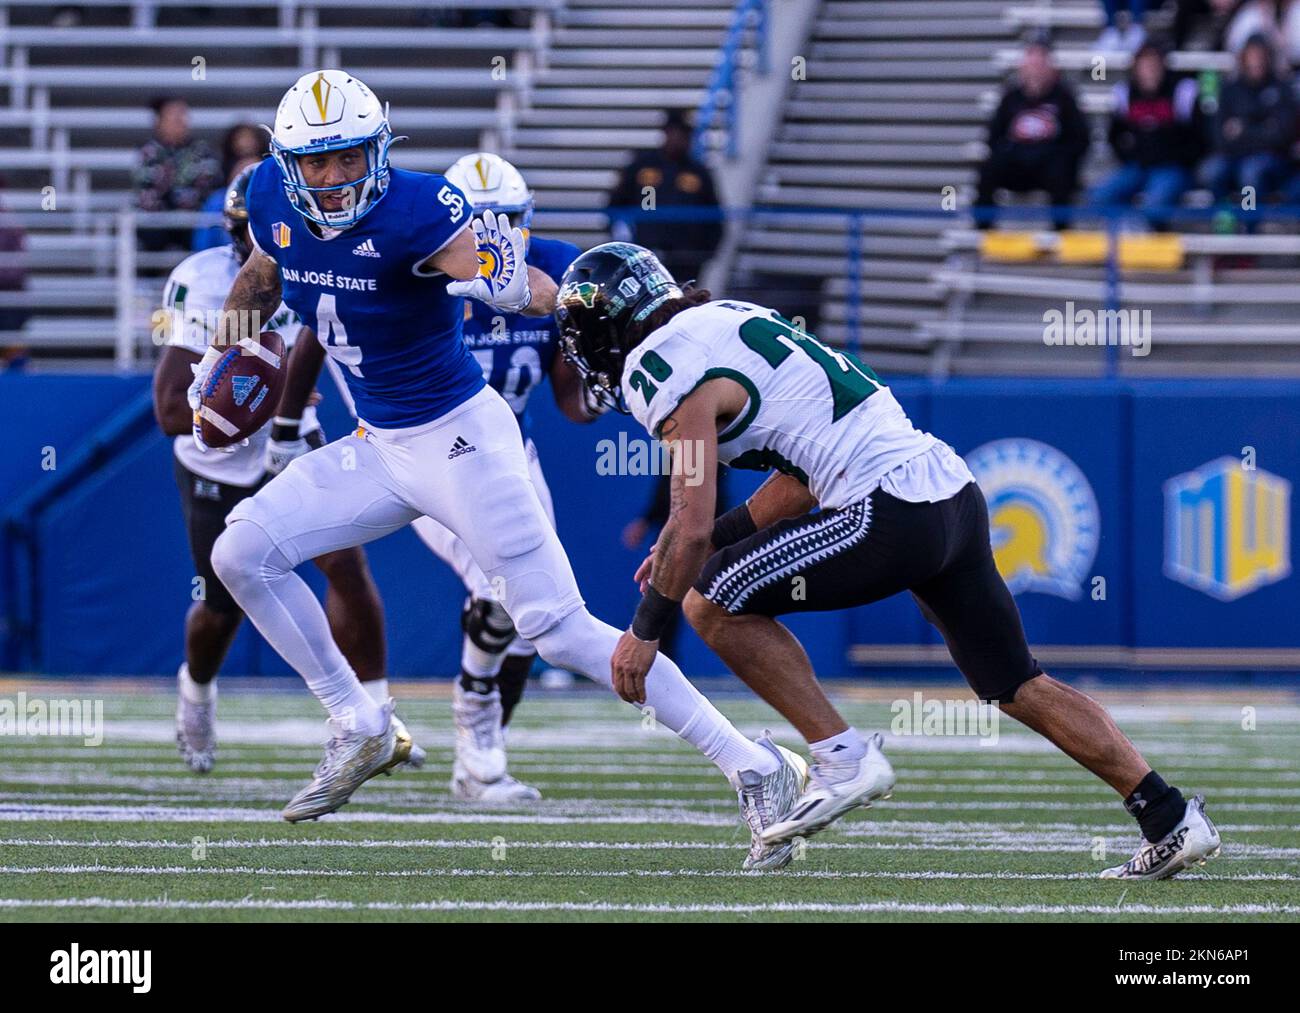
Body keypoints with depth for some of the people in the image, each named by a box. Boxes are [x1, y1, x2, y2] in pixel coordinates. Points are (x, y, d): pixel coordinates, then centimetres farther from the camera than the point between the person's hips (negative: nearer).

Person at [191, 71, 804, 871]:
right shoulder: (274, 201, -4)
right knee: (242, 555, -3)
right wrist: (217, 359, 26)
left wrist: (515, 287, -54)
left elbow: (542, 297, -33)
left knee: (559, 630, -13)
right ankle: (362, 730, 10)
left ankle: (756, 770, -9)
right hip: (378, 447, 7)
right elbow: (261, 278, 20)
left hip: (460, 438, -7)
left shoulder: (416, 209, -24)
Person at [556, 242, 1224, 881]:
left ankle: (843, 760, -1)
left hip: (889, 509, -9)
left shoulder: (667, 368, -5)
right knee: (1019, 686, 15)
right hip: (955, 490, 9)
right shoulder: (731, 323, 23)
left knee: (713, 604, -1)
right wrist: (714, 540, 25)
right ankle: (1171, 819, 12)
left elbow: (692, 526, -10)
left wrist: (645, 629, 1)